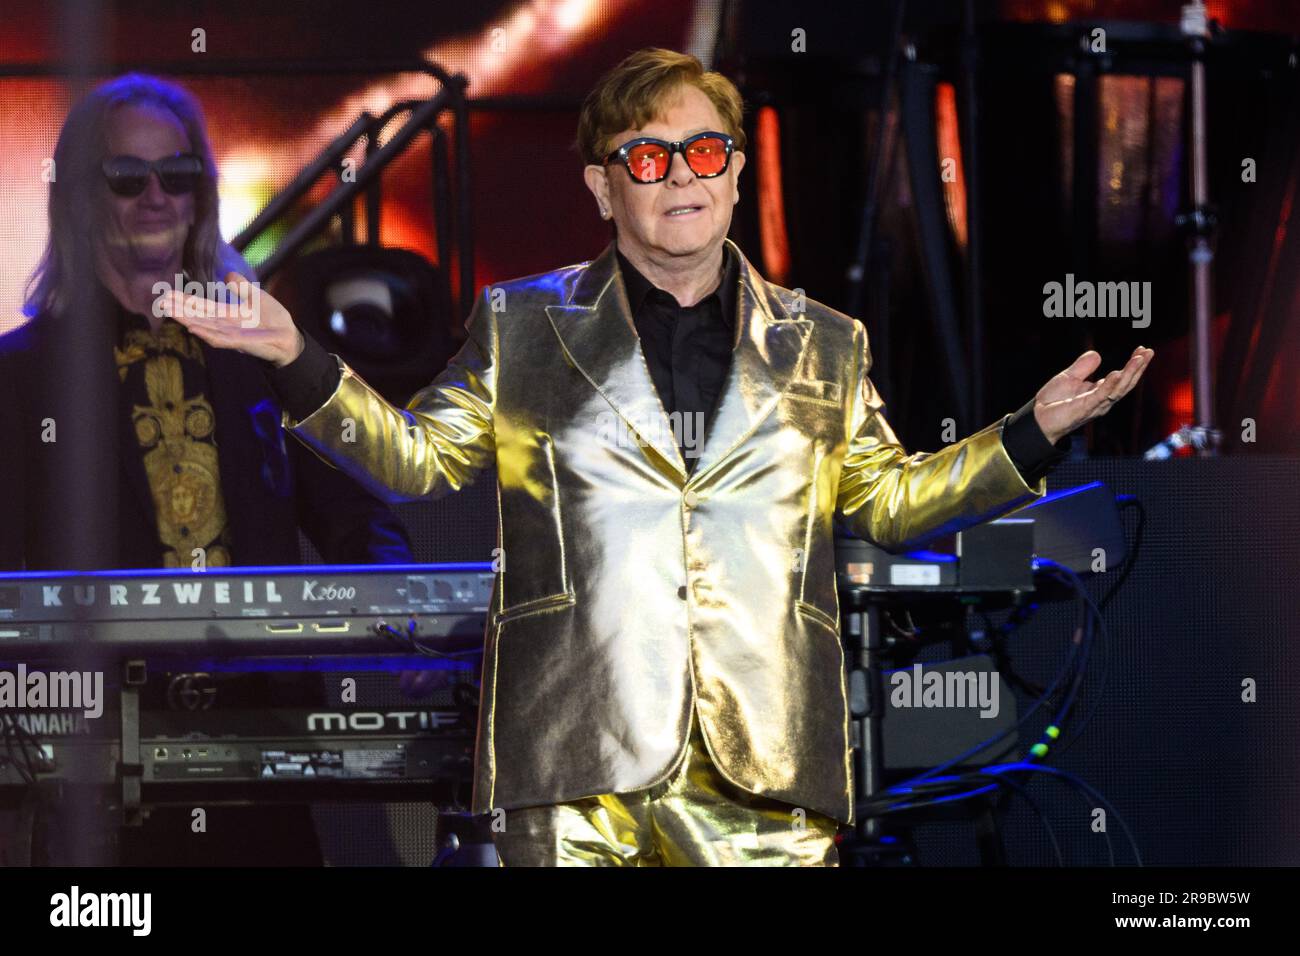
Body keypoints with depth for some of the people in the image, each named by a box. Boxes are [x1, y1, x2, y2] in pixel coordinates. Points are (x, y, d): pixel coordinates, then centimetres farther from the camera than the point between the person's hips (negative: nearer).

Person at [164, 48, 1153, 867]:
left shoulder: (823, 346, 18)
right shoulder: (523, 328, 14)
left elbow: (887, 498, 24)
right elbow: (415, 455, 17)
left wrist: (1035, 432, 15)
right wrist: (297, 359, 4)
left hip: (764, 774, 1)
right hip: (577, 765, -1)